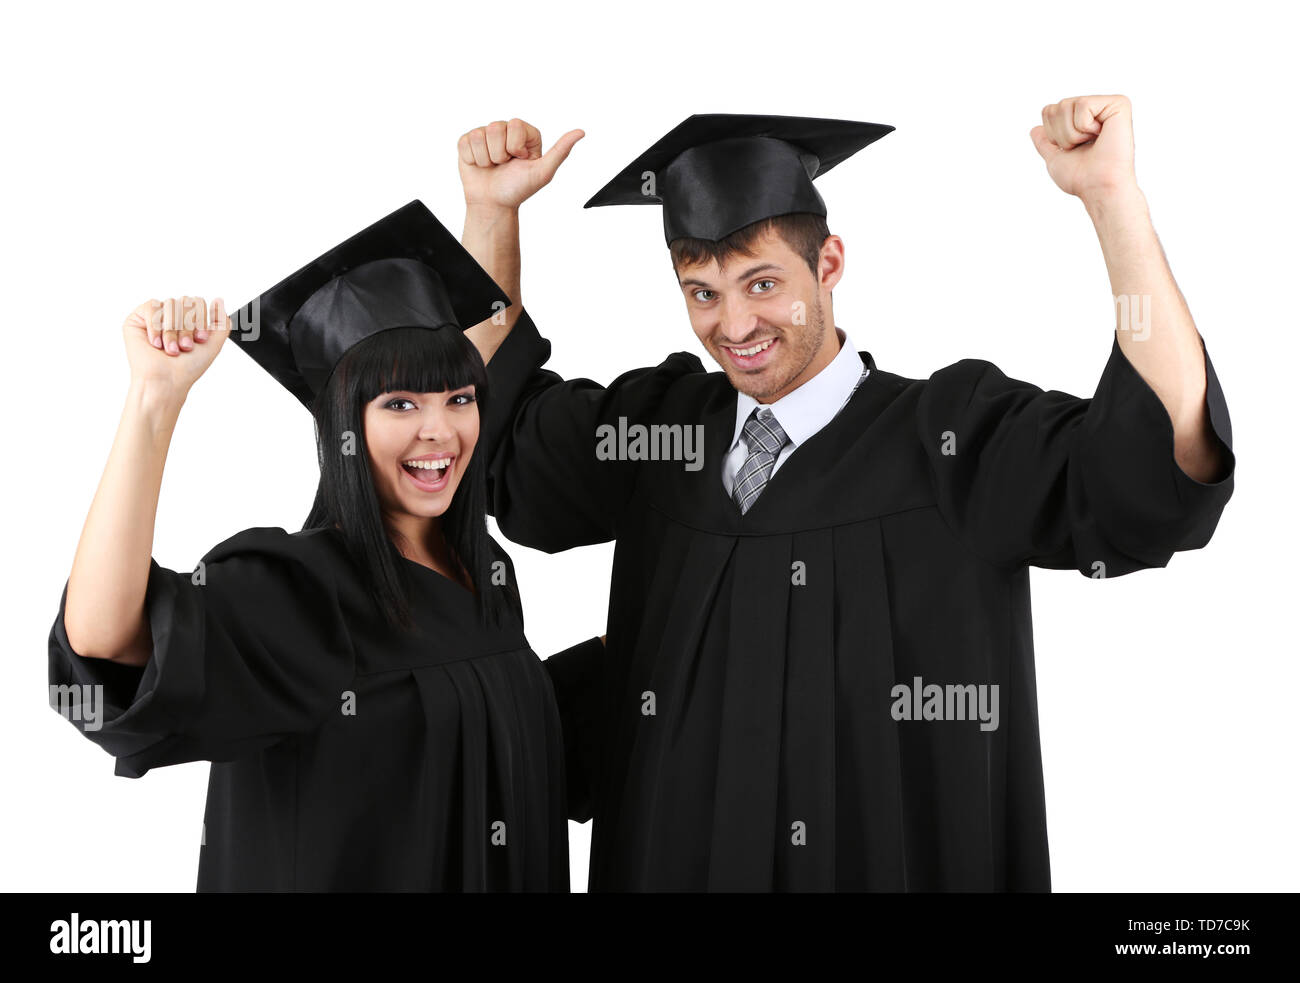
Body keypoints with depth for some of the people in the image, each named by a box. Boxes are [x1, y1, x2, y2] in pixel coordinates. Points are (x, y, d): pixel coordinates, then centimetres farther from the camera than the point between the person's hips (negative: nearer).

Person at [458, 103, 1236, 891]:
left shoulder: (959, 440, -14)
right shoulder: (661, 426, -2)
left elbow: (1170, 463, -26)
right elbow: (495, 419, 10)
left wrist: (1111, 193, -33)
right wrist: (495, 212, -1)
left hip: (899, 867, -3)